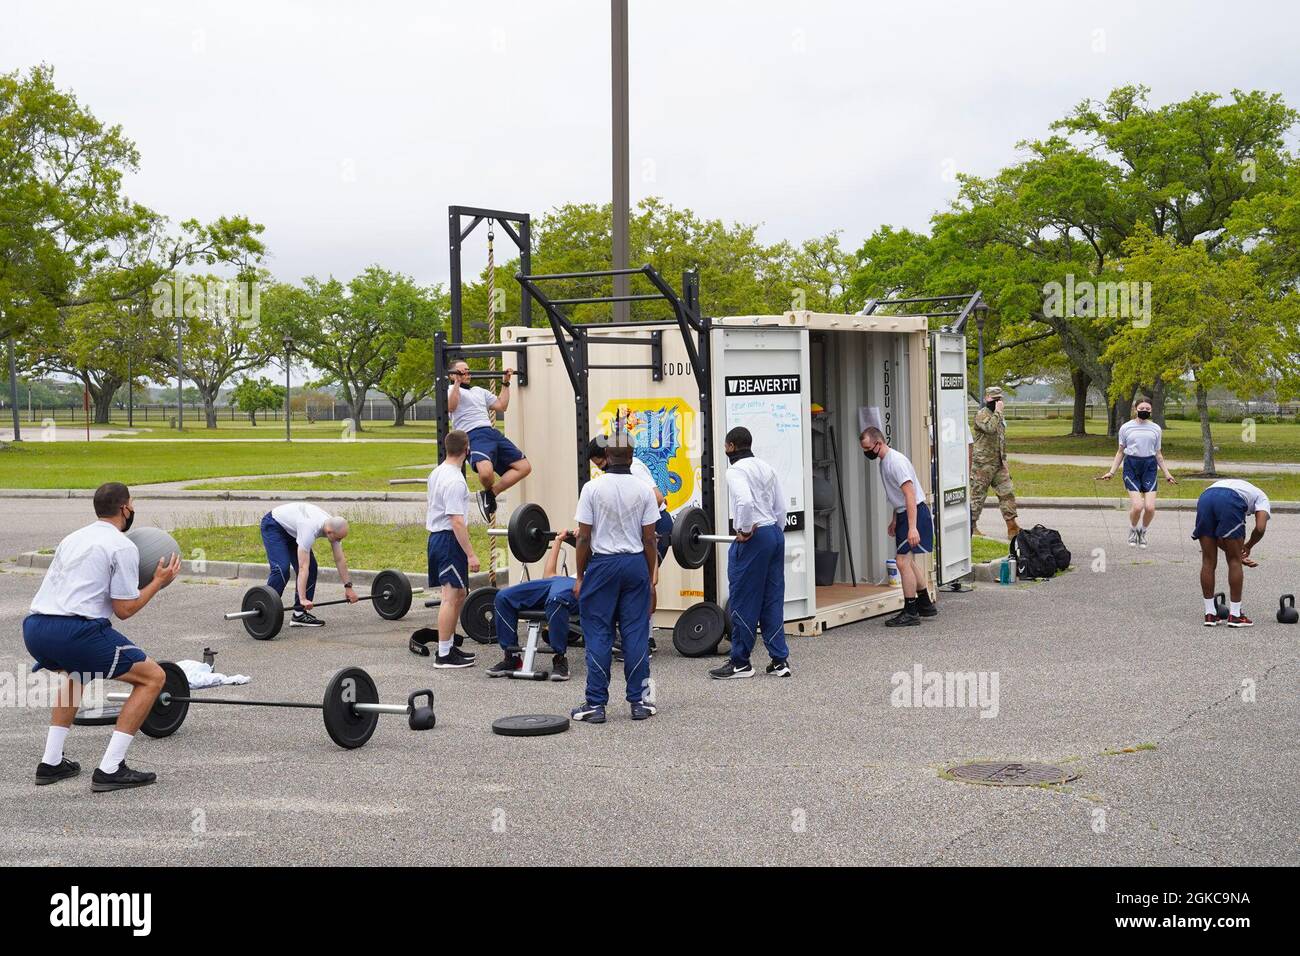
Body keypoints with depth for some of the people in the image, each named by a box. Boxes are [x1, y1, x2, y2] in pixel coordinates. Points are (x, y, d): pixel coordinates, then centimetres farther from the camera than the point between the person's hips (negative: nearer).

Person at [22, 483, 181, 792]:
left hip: (34, 629, 8)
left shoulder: (73, 539, 24)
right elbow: (124, 609, -3)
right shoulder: (123, 546, 0)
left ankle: (51, 763, 30)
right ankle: (109, 770, -2)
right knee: (152, 677, 4)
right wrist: (158, 582, 10)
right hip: (74, 631, -8)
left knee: (75, 673, 39)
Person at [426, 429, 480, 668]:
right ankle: (444, 655, -8)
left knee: (458, 595, 17)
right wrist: (471, 554, -22)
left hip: (437, 538, 11)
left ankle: (449, 646, 23)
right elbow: (456, 521, -23)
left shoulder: (436, 473, 13)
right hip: (449, 540, -11)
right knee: (452, 597, -9)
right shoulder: (455, 481, -19)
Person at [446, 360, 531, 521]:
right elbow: (451, 407, -12)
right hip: (474, 435, -8)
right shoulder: (452, 390, 10)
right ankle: (488, 492, 3)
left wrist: (505, 383, 31)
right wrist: (457, 383, -16)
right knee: (486, 472, -35)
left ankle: (489, 495, 3)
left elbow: (501, 406, 30)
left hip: (493, 432, 8)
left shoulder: (479, 391, 33)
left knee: (524, 467, -4)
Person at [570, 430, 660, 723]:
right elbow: (649, 539, 1)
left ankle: (595, 704, 3)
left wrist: (580, 577, 3)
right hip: (635, 564, 2)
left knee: (598, 636, 2)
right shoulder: (643, 490, 0)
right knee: (636, 634, 7)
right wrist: (650, 576, 11)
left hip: (602, 564, -2)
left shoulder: (593, 488, -6)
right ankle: (640, 701, 9)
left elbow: (584, 538, -5)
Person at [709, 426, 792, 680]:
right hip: (775, 534, 9)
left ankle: (740, 663, 5)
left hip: (752, 538, -9)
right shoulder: (765, 467, 16)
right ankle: (779, 660, 10)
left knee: (743, 602, -1)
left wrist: (745, 530, -15)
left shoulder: (736, 470, -10)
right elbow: (781, 506, 16)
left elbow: (745, 501, -27)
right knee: (772, 601, 10)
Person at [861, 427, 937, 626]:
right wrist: (894, 519, 30)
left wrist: (912, 527, -31)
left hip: (914, 514, -11)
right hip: (904, 513, 11)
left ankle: (910, 613, -4)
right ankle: (925, 604, 33)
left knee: (903, 562, -11)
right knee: (909, 561, 20)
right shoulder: (885, 461, 12)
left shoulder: (896, 461, -20)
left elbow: (910, 494, -26)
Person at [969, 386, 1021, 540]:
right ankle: (971, 526, 10)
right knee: (978, 495, 0)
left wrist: (1004, 460, 19)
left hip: (998, 464, 8)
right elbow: (990, 428, -31)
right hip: (983, 464, -8)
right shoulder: (981, 415, -11)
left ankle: (1012, 527, 2)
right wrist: (997, 411, -22)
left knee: (1007, 493, 1)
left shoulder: (1000, 416, 16)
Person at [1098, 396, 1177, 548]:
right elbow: (1121, 452, 12)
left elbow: (1158, 454, 17)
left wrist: (1167, 473, 13)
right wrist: (1111, 472, 7)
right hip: (1131, 466, -2)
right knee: (1137, 506, -16)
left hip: (1149, 467, 2)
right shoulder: (1126, 427, 5)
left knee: (1150, 507, -11)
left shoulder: (1155, 428, 10)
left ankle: (1143, 532, 18)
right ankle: (1133, 531, 14)